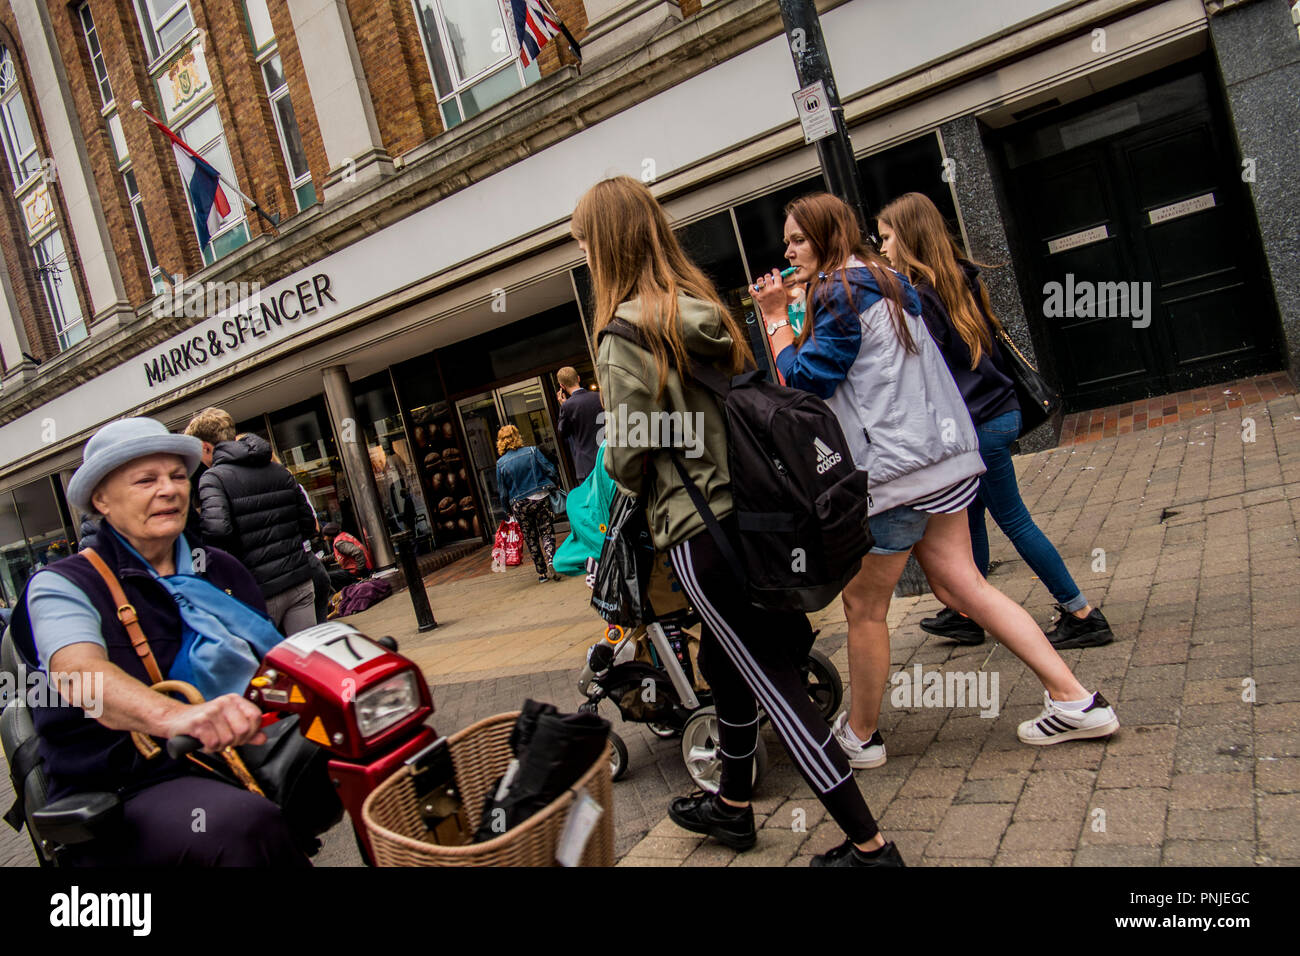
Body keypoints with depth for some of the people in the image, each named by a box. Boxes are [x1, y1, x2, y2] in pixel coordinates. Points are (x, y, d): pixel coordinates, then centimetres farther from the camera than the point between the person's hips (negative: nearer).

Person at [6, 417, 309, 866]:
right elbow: (81, 675, -22)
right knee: (247, 825, -36)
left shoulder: (222, 569, 18)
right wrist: (175, 716, -43)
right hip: (129, 794, -5)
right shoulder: (64, 585, -1)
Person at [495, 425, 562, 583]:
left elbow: (502, 492, 2)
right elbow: (550, 470, -4)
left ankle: (542, 572, 16)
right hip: (540, 498, -1)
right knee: (547, 532, 3)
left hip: (519, 505, 1)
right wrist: (555, 485, 13)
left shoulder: (501, 463, -1)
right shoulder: (532, 451, -3)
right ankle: (551, 561, -20)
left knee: (531, 539, 11)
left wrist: (509, 510, 13)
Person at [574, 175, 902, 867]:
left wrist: (616, 468, 7)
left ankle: (869, 845, 12)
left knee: (774, 686, 1)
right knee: (723, 661, 23)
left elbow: (628, 454, -15)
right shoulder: (703, 304, 9)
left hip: (699, 531, -8)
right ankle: (732, 806, 42)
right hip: (750, 507, 9)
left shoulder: (624, 333, -15)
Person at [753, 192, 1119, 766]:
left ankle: (861, 734, 23)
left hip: (889, 470, -9)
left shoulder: (841, 294, -11)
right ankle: (1075, 701, 12)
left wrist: (776, 319, -4)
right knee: (960, 584, 13)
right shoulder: (884, 283, 19)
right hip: (942, 458, 9)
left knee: (864, 607, 6)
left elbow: (804, 379, -12)